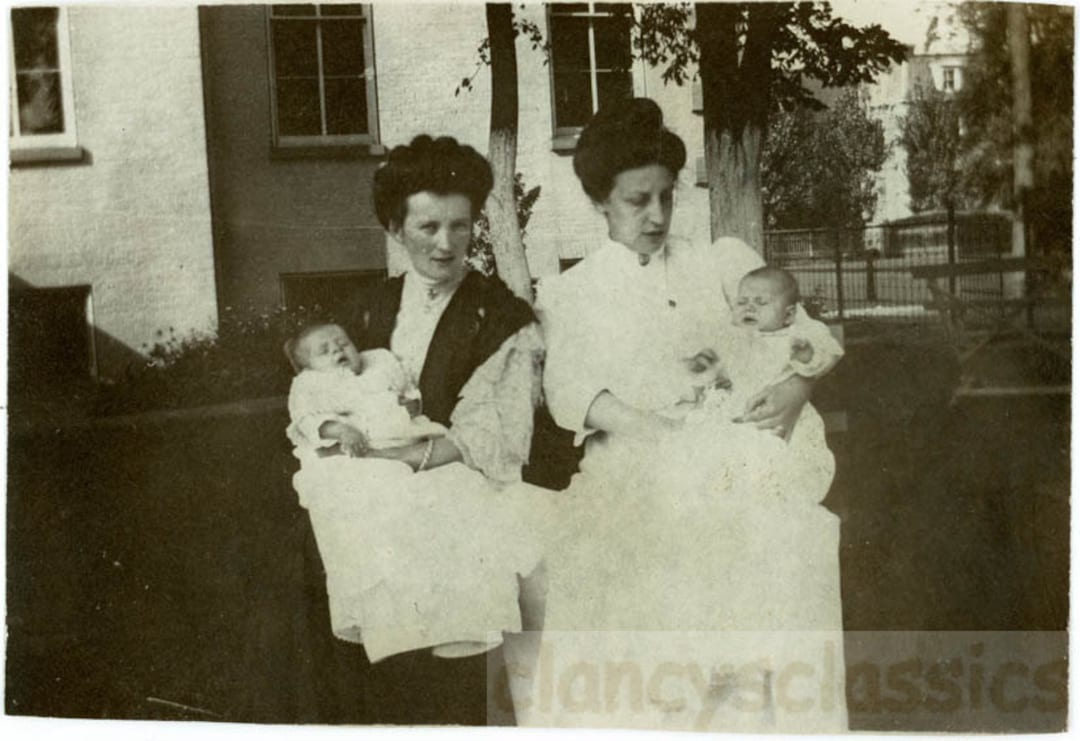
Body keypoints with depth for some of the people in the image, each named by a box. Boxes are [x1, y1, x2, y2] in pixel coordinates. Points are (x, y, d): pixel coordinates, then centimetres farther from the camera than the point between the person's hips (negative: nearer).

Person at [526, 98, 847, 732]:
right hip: (632, 472, -1)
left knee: (792, 535, -23)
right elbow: (567, 389, -2)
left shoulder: (723, 261, 16)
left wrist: (797, 385, -11)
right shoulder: (571, 293, 12)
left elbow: (805, 335, 11)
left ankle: (767, 714, -10)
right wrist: (656, 429, -17)